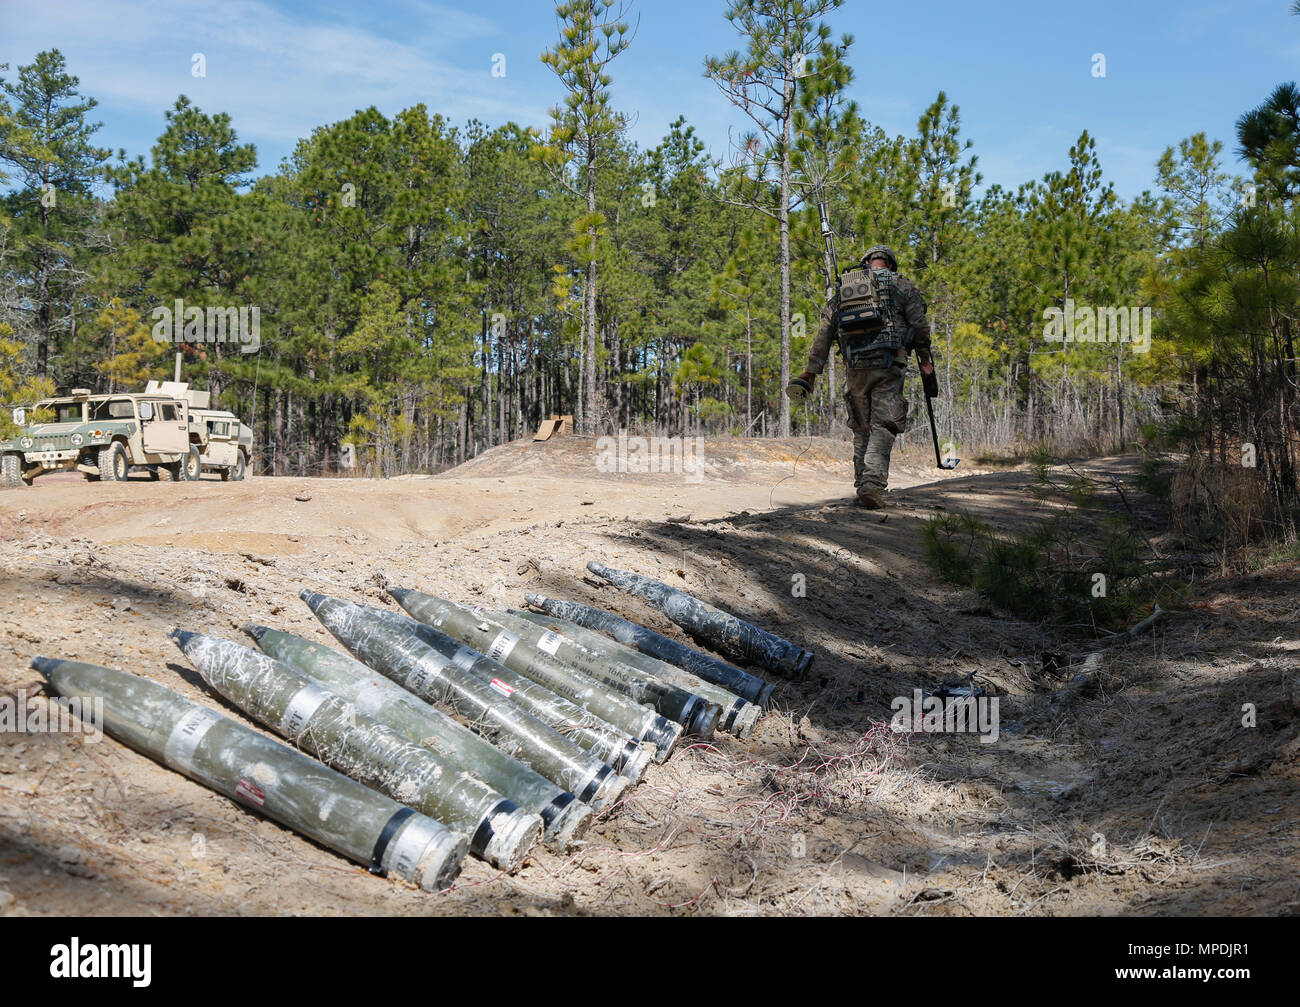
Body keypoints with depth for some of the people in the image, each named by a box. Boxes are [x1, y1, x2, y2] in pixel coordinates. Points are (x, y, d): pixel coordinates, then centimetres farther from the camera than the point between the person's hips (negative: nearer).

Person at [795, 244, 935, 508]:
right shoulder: (902, 286, 7)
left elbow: (825, 332, 11)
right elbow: (920, 326, 3)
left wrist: (812, 369, 12)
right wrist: (925, 358, 18)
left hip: (855, 367, 3)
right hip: (888, 366, -3)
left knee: (862, 429, 14)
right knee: (882, 428, -5)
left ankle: (862, 484, 12)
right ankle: (873, 484, -19)